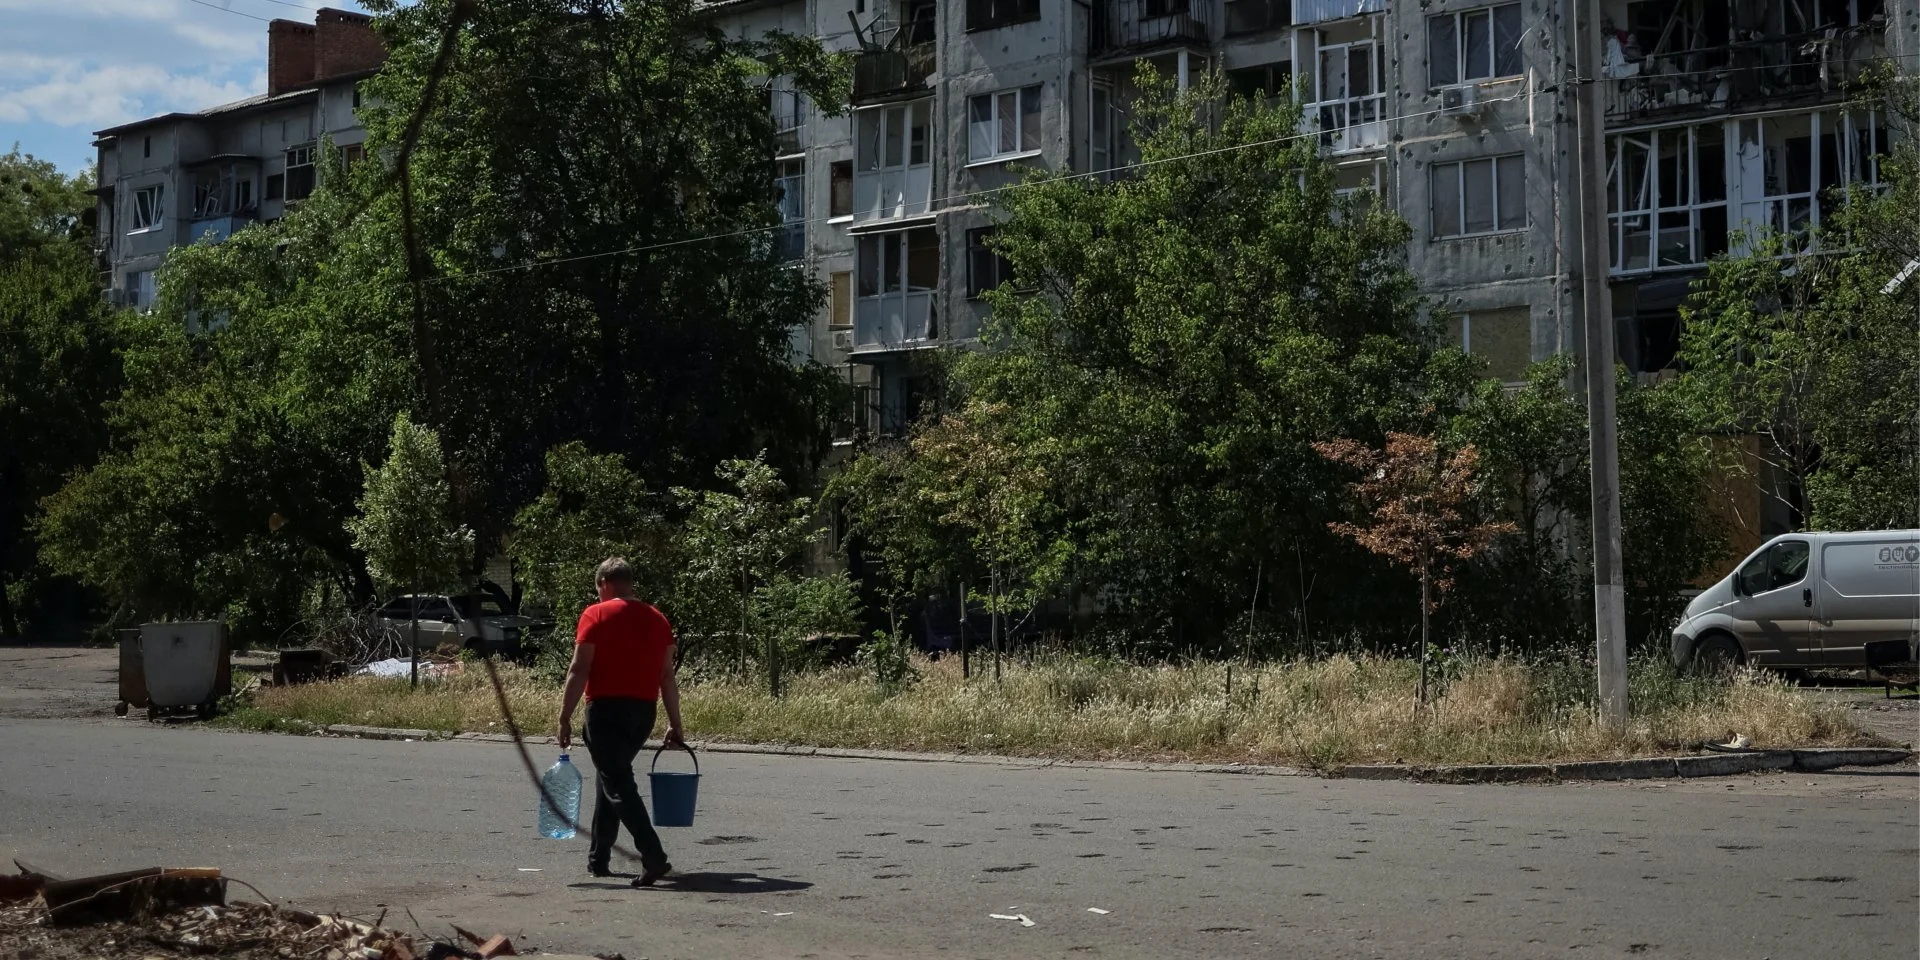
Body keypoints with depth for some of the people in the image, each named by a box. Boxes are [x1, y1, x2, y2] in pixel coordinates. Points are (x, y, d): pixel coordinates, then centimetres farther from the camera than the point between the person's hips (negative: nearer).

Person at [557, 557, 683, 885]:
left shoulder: (596, 615, -5)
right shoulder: (658, 619, 12)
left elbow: (579, 671, -10)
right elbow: (667, 677, 12)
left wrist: (565, 718, -8)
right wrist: (674, 723, 16)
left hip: (606, 709, -6)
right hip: (643, 711, 6)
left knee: (618, 785, -7)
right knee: (609, 778, 22)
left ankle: (654, 858, -21)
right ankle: (598, 859, 26)